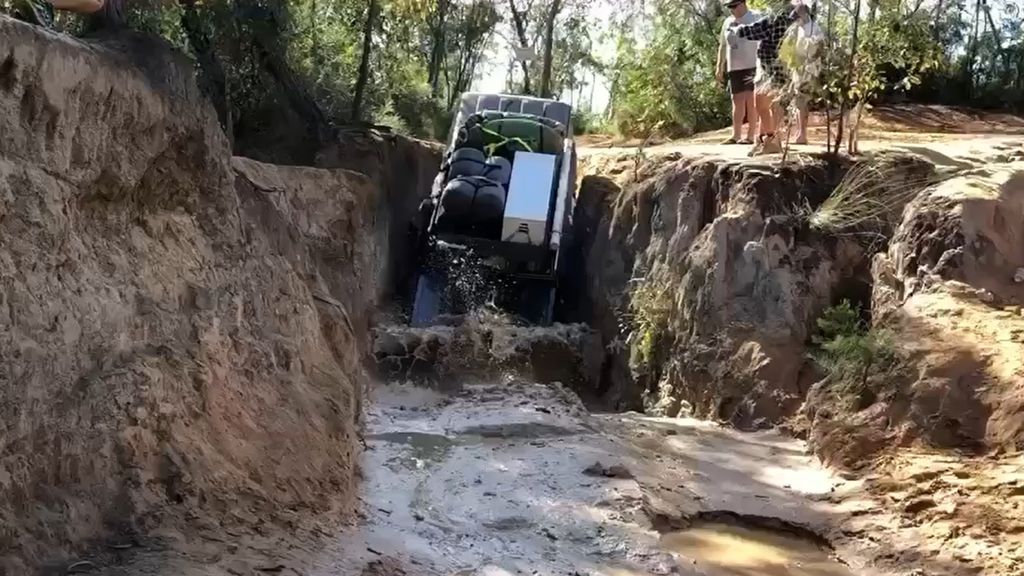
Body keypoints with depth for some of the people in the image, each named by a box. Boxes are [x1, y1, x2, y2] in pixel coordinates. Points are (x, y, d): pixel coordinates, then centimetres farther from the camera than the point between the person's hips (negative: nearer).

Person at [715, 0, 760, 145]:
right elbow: (723, 46, 21)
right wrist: (719, 67, 17)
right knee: (737, 101, 7)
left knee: (751, 100, -7)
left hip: (751, 66, -6)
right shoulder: (728, 22, 15)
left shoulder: (755, 18, -3)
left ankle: (750, 135, -5)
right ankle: (736, 135, 9)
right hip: (734, 67, 6)